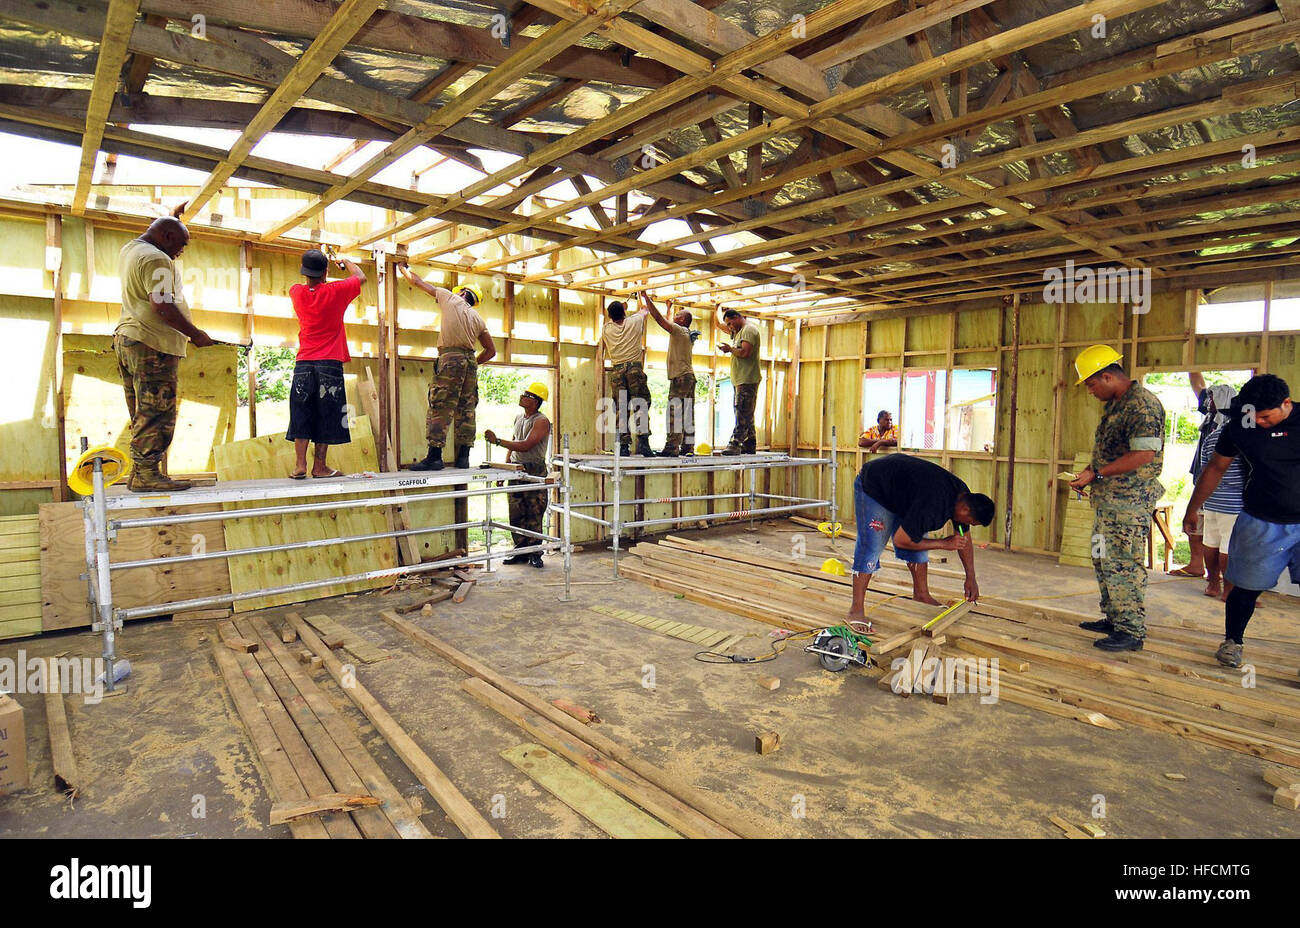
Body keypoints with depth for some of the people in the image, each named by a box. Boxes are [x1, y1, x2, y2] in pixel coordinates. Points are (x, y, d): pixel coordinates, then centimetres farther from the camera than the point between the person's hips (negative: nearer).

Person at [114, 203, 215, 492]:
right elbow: (162, 306, -22)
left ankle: (139, 474, 14)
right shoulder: (156, 259, -12)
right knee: (156, 413, -9)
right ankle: (147, 475, -9)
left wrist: (172, 216, 46)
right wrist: (195, 334, -15)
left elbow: (154, 236, 44)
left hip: (126, 337, 10)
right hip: (152, 344, -10)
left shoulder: (128, 250, 19)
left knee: (143, 414, 12)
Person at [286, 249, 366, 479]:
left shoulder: (296, 292, 3)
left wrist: (314, 273, 42)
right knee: (326, 415, 2)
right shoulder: (335, 291, -5)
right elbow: (361, 277, 12)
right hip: (330, 363, -3)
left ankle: (300, 465, 1)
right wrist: (346, 262, 30)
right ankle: (319, 466, 3)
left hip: (303, 363, 3)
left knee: (302, 413, 6)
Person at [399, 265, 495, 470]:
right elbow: (491, 350, 21)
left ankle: (434, 456, -12)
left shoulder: (450, 298, 12)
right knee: (466, 410, 6)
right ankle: (463, 457, 6)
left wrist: (404, 268, 38)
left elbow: (418, 281, 21)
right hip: (470, 361, 5)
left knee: (440, 408, -8)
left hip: (450, 358, -5)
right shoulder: (478, 318, 22)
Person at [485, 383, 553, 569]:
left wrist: (498, 440, -21)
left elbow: (525, 446, -20)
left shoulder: (542, 421, -10)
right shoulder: (519, 419, 16)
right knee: (516, 514, 7)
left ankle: (534, 553, 5)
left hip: (535, 471, -7)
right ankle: (521, 550, 16)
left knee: (534, 515, -3)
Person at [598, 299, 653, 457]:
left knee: (621, 409, 2)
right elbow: (644, 311, 31)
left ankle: (623, 445, -3)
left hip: (616, 370, 2)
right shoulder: (635, 321, 9)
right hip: (635, 367, -2)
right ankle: (643, 442, -15)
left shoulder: (606, 329, 12)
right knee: (641, 406, -3)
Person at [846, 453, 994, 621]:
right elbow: (900, 541, -27)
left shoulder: (963, 497, -8)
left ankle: (921, 594, 21)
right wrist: (944, 543, -19)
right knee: (871, 546, -16)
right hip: (872, 486, -9)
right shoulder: (932, 507, -37)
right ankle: (856, 610, -14)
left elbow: (964, 538, 7)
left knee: (919, 539, 5)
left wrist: (971, 577, 10)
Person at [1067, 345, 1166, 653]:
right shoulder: (1115, 405, 16)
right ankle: (1114, 619, 28)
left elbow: (1144, 455, -23)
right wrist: (1089, 474, 10)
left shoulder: (1143, 405, -16)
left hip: (1129, 501, -10)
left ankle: (1132, 631, 4)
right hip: (1107, 498, 10)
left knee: (1122, 564, -6)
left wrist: (1096, 473, -19)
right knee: (1103, 560, 16)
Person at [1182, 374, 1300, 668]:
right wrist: (1191, 511, 14)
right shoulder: (1239, 426, -2)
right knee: (1247, 588, 6)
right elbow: (1216, 468, 10)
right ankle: (1232, 641, 26)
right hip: (1262, 523, 0)